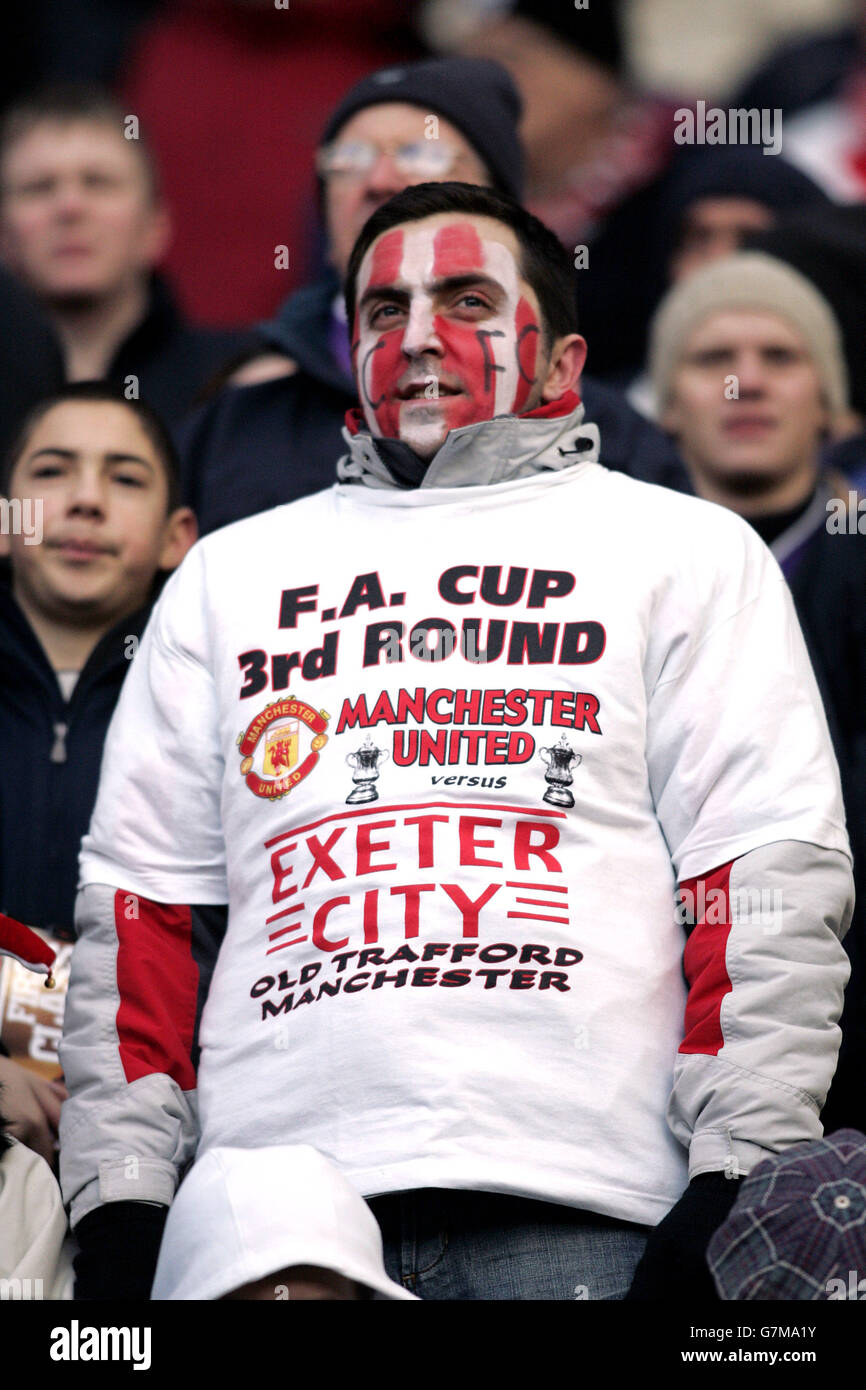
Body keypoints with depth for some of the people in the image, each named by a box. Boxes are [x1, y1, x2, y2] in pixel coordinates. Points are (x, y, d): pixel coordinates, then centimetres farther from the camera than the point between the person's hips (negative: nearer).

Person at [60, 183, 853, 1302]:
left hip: (578, 1208, -2)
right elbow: (139, 902, 18)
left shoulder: (689, 551, 14)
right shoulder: (228, 574, 24)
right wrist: (121, 1201, 6)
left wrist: (736, 1190, -8)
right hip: (278, 1212, 2)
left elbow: (774, 877, 4)